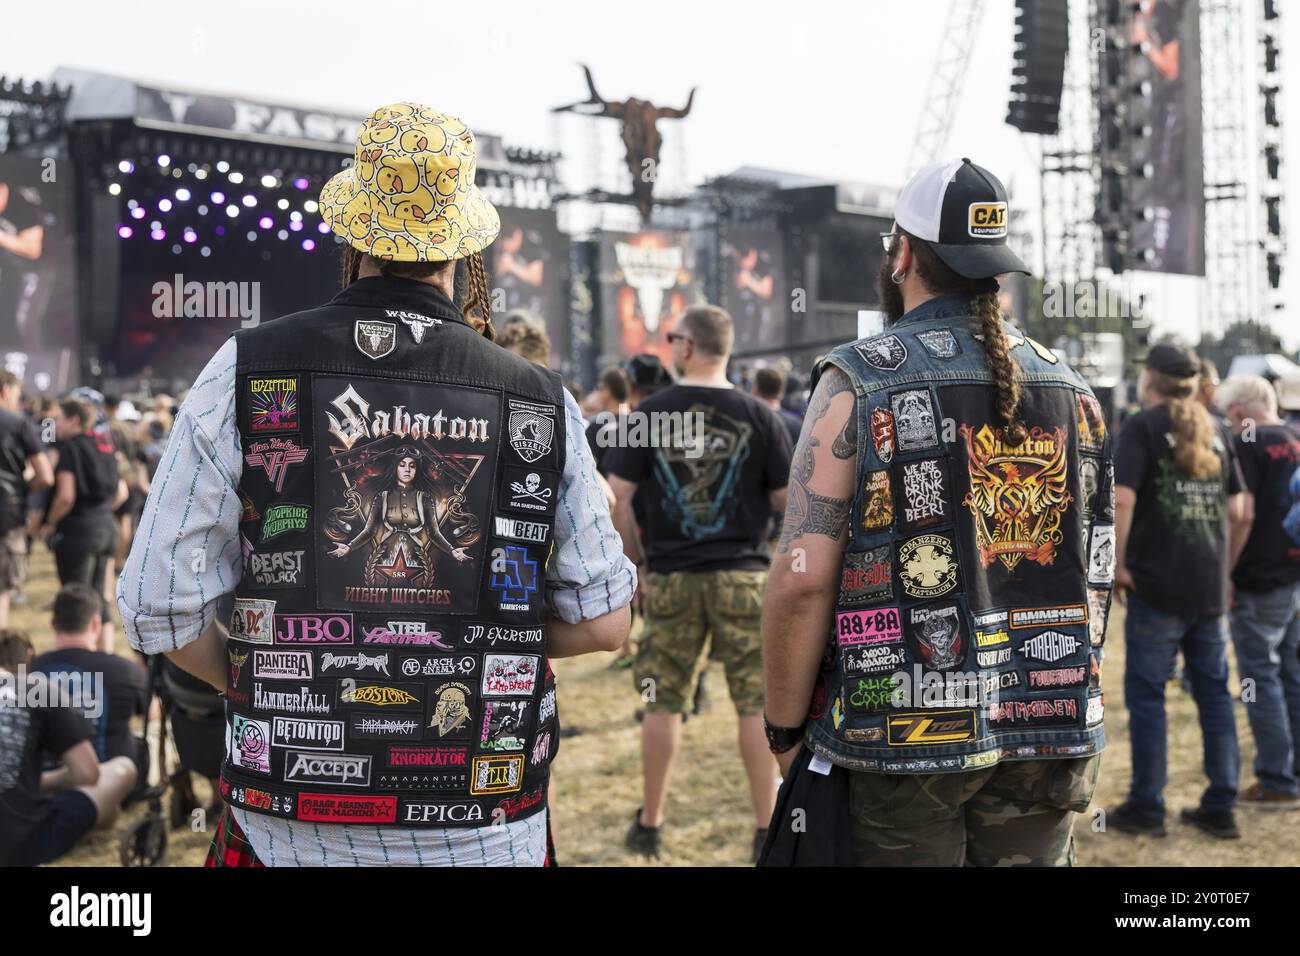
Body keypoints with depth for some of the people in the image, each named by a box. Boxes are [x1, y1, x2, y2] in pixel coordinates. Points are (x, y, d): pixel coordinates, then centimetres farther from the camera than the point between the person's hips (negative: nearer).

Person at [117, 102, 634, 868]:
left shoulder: (246, 373, -6)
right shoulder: (540, 400, -3)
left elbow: (161, 610, -7)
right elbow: (605, 619, 0)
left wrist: (270, 690, 9)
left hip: (292, 829, -1)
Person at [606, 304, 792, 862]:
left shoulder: (649, 414, -3)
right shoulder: (756, 415, -4)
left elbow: (617, 499, -5)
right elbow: (787, 500, -1)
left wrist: (636, 562, 7)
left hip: (670, 576, 1)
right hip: (742, 574, -1)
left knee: (664, 704, 11)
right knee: (757, 704, 6)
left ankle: (650, 825, 20)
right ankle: (766, 826, 10)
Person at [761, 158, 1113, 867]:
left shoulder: (857, 382, -7)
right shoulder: (1069, 388, 9)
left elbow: (802, 578, -13)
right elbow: (1096, 575, 12)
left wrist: (785, 729, -3)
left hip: (897, 733, -4)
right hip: (1051, 735, 5)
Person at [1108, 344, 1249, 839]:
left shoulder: (1143, 426, -6)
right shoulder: (1214, 432, 12)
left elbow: (1122, 500, -18)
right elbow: (1238, 511, 12)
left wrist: (1117, 563, -10)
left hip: (1156, 585, -5)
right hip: (1211, 585, 6)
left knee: (1146, 694, 3)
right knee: (1214, 692, 12)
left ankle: (1146, 808, 9)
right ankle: (1221, 807, 16)